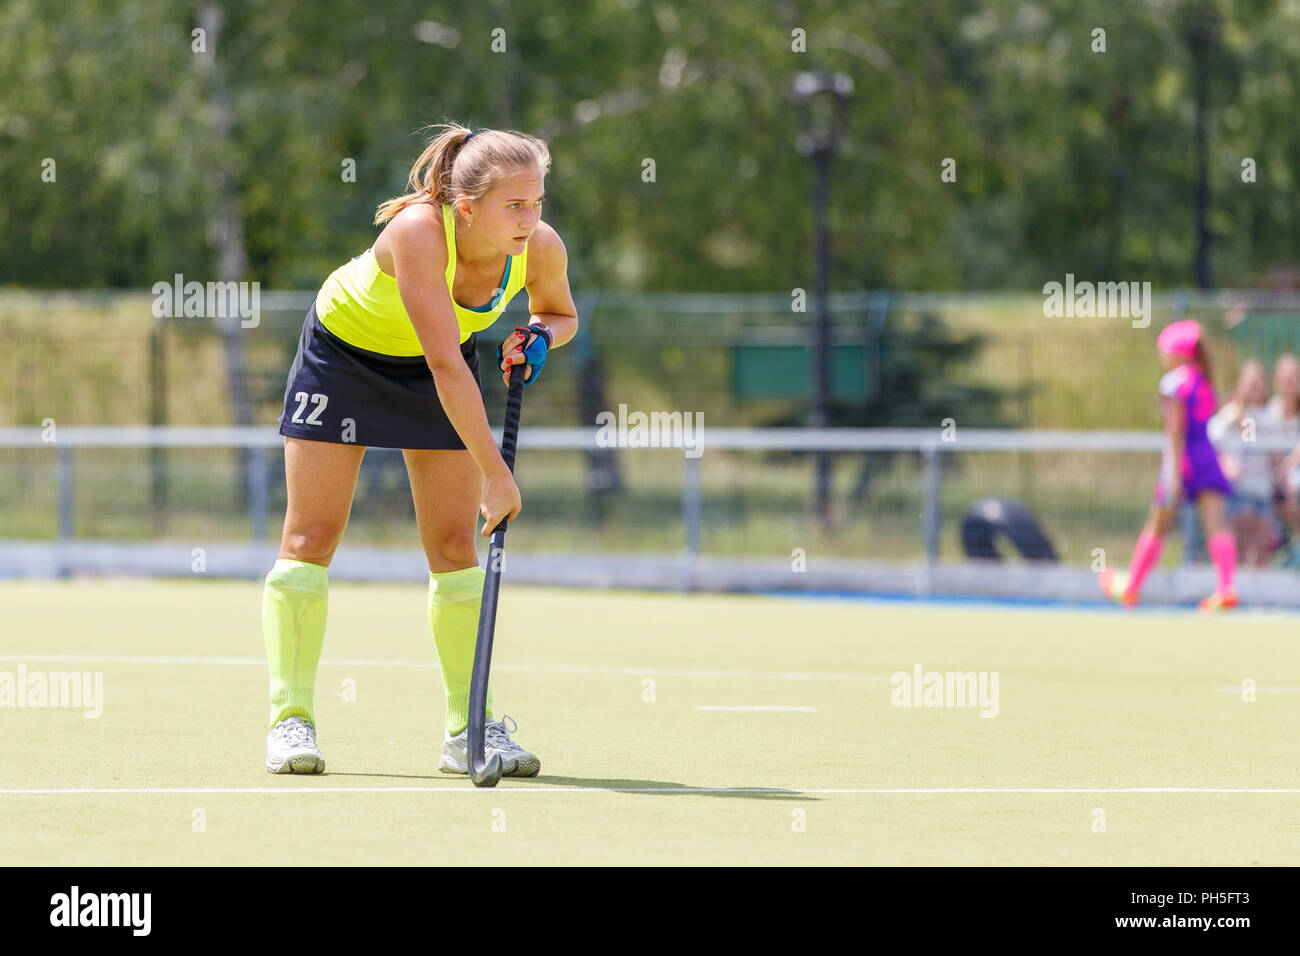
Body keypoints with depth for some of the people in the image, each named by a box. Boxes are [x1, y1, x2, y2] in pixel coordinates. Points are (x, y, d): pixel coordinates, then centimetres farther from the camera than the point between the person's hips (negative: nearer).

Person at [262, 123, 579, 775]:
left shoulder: (540, 247, -24)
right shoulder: (418, 232, -40)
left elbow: (560, 313, 2)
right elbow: (446, 365, -43)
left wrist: (539, 338, -22)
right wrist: (496, 474, -44)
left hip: (437, 364, 4)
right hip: (345, 348, -4)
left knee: (456, 547, -2)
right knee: (311, 538, -6)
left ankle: (468, 728, 3)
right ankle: (290, 717, -1)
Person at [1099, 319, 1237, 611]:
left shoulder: (1174, 381, -8)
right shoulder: (1204, 381, 14)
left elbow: (1176, 428, -15)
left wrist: (1175, 472, -18)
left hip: (1183, 456, -6)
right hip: (1207, 454, 6)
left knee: (1156, 527, 7)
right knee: (1215, 524, -6)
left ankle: (1130, 587, 21)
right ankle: (1227, 587, -23)